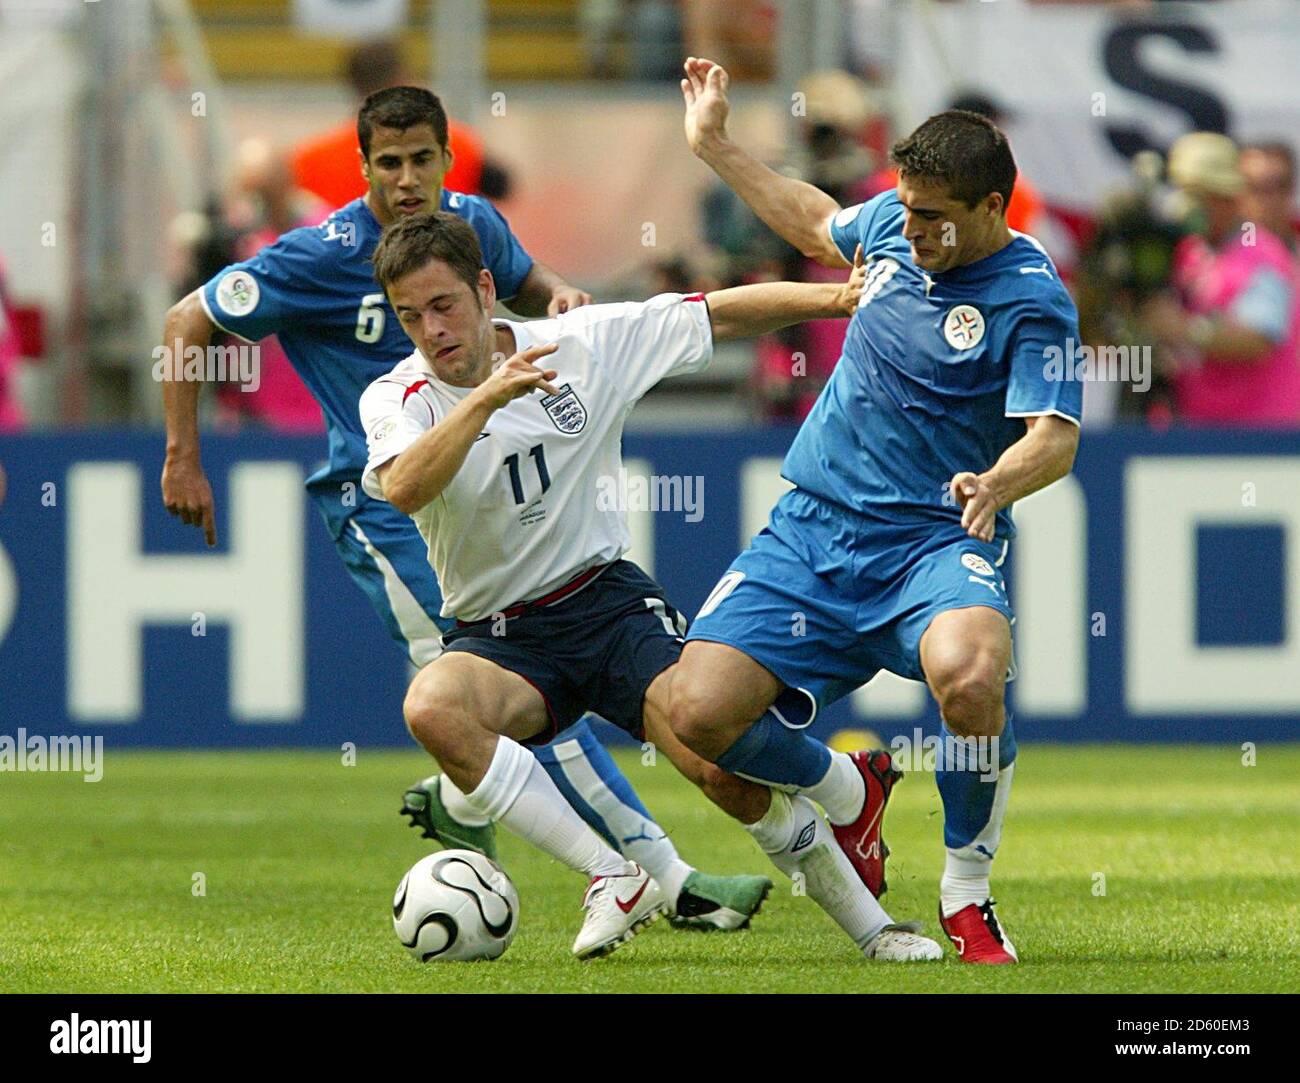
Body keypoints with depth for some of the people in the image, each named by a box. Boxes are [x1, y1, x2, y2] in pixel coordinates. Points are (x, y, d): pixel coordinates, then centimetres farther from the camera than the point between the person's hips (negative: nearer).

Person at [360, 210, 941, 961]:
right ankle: (615, 880, -25)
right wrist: (485, 399, -40)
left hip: (608, 600, 0)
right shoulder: (397, 399, -7)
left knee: (720, 762, -20)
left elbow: (724, 316, 5)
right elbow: (405, 488, -29)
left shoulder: (585, 342, -2)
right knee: (431, 708, -34)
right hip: (498, 636, 0)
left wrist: (838, 298, -5)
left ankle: (868, 921, 3)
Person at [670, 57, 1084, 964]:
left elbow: (1054, 438, -22)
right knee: (699, 714, -13)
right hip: (814, 528, 6)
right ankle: (847, 793, 22)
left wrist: (996, 485, -43)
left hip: (936, 543, -6)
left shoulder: (1033, 301, -11)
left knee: (969, 674, -39)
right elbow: (819, 226, 31)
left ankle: (967, 898, -12)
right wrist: (714, 145, 33)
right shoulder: (895, 223, 8)